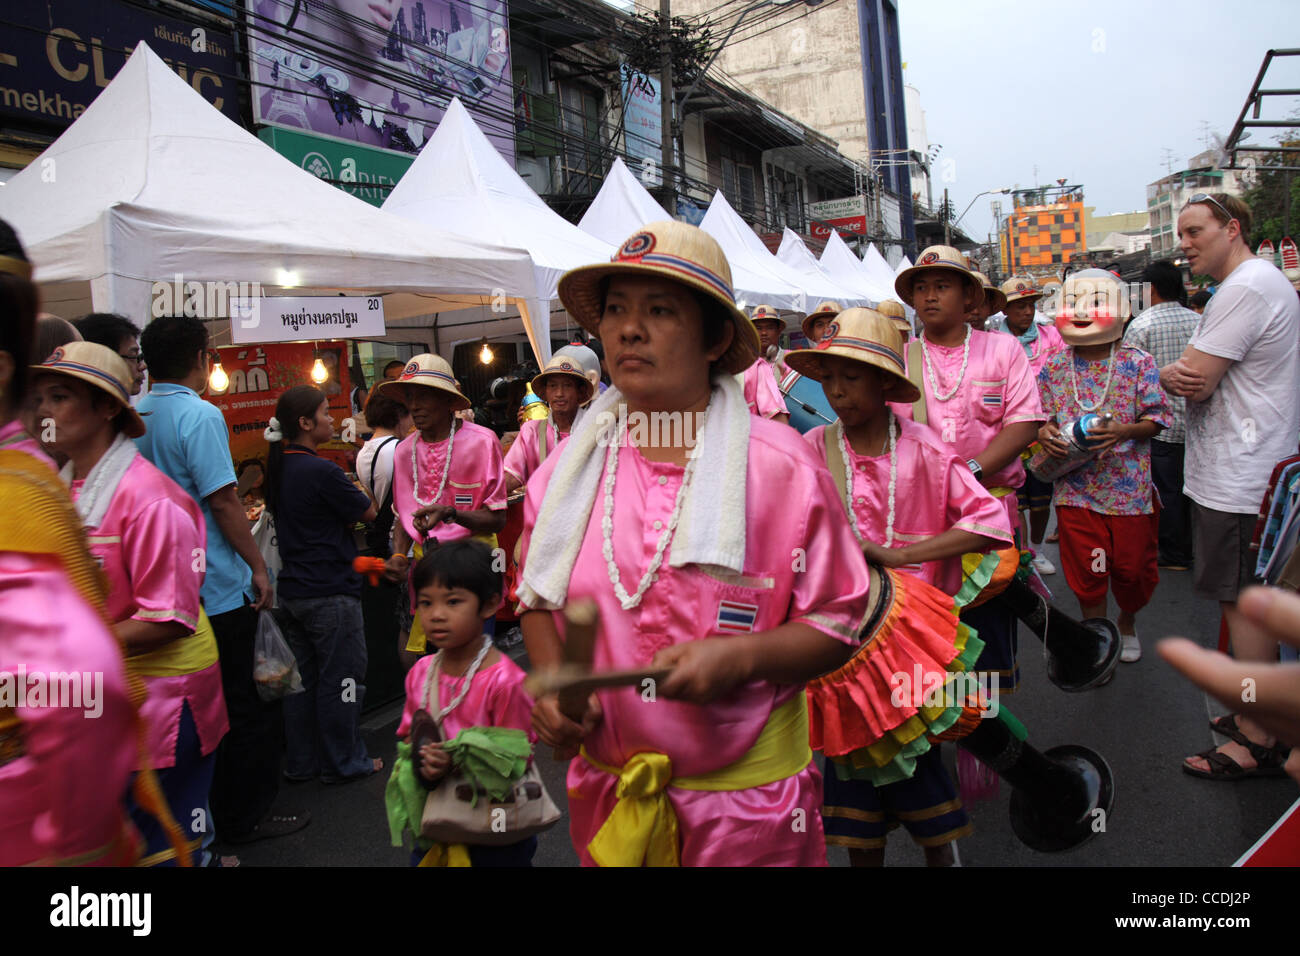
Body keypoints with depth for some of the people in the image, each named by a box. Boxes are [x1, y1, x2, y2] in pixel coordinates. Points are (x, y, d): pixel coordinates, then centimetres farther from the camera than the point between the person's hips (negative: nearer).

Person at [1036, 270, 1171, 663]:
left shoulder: (1138, 363, -5)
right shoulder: (1054, 366, 1)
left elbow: (1156, 420, -3)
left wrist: (1123, 431, -22)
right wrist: (1044, 433, -15)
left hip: (1130, 487, -1)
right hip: (1075, 488, 1)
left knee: (1133, 568, 11)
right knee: (1086, 572, 6)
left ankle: (1127, 622, 41)